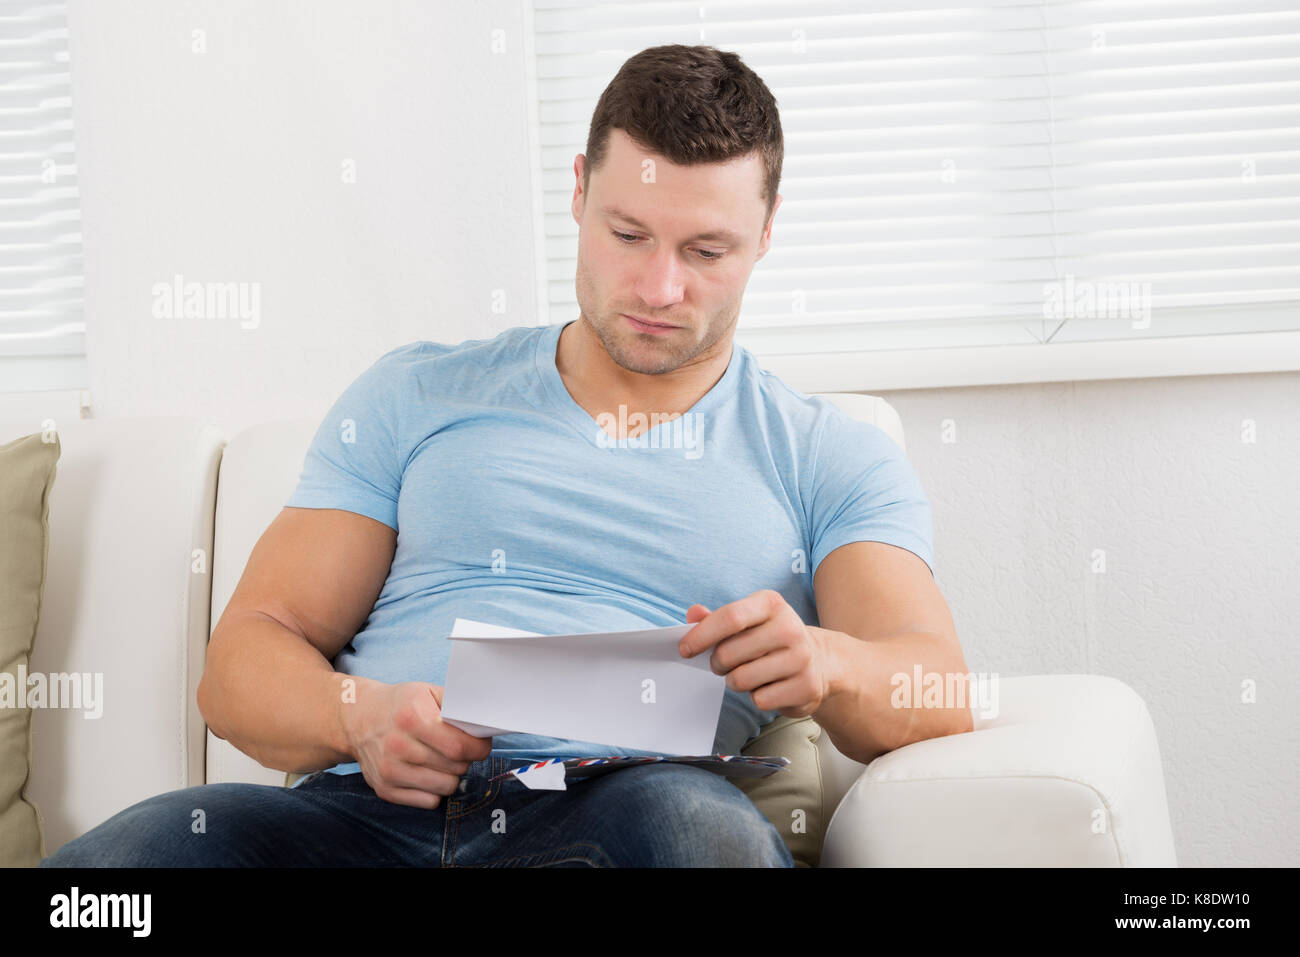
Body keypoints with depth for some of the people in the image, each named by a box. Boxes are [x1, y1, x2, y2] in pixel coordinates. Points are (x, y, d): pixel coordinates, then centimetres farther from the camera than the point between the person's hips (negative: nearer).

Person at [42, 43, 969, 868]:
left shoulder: (833, 458, 16)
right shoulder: (415, 396, 19)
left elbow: (938, 696, 2)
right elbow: (247, 658, 13)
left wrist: (825, 663, -23)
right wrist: (360, 715, -11)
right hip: (365, 807, 0)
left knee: (701, 824, -37)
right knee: (112, 857, -30)